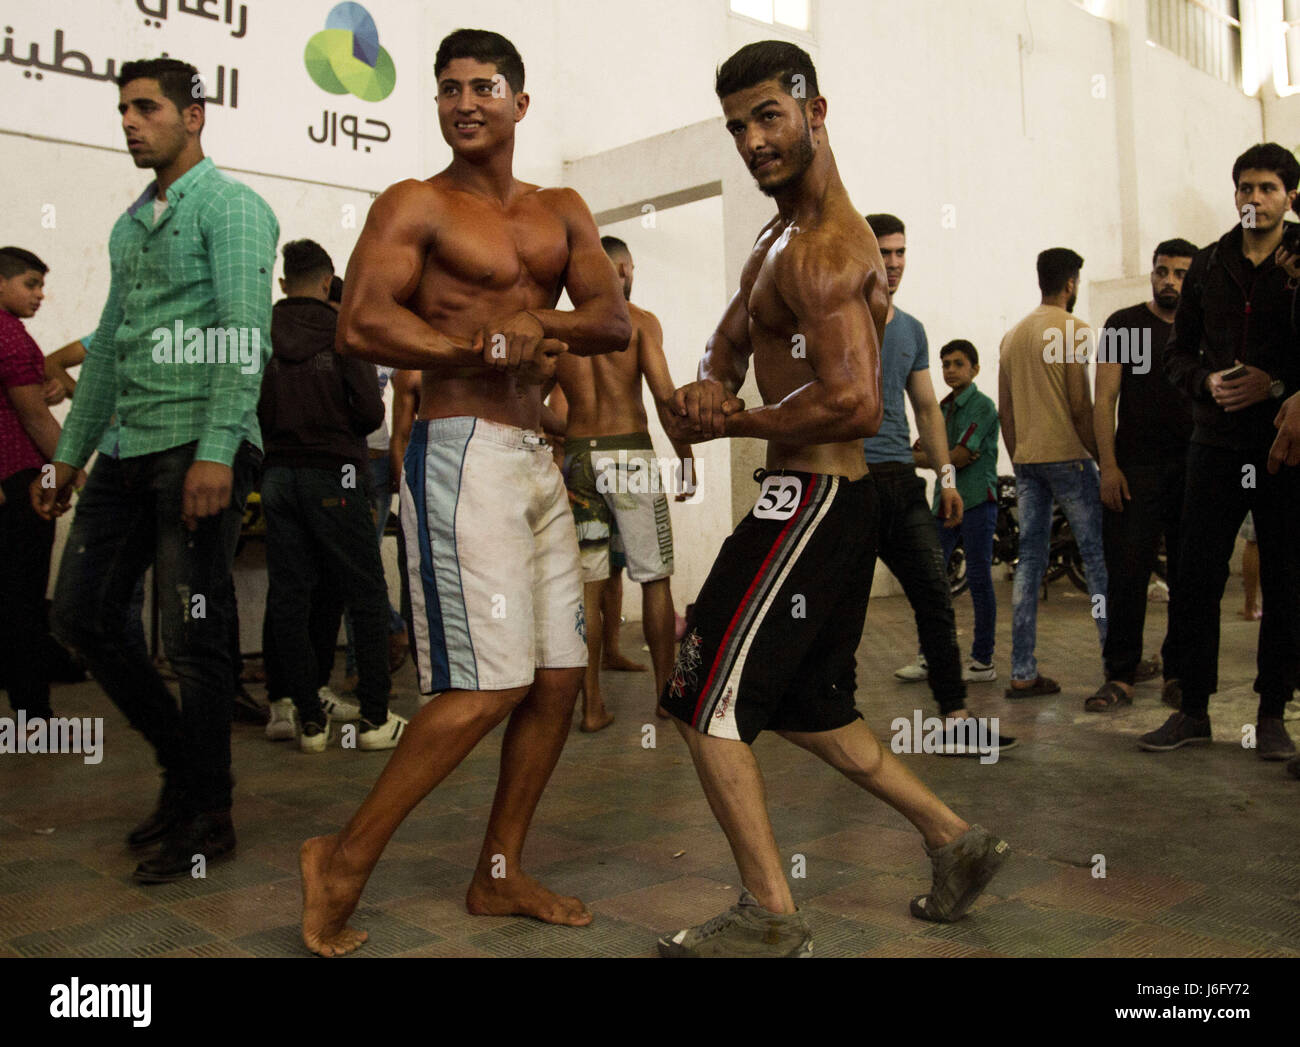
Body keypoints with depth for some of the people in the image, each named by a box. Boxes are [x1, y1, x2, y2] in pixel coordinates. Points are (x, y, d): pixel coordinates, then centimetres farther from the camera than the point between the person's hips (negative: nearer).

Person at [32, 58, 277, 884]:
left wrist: (216, 452, -23)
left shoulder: (230, 206, -2)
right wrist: (72, 453, 23)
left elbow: (245, 337, -14)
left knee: (196, 638, -3)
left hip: (199, 452, -8)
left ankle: (208, 817, 11)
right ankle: (183, 762, 25)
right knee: (82, 615, 9)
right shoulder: (131, 224, 22)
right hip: (128, 449, 9)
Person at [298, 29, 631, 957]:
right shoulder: (415, 205, 0)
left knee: (560, 673, 6)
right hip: (461, 452, -7)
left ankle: (500, 876, 20)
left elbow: (615, 321, 4)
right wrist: (494, 345, -14)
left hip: (536, 456, 7)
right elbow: (362, 325, -15)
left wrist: (538, 326, -15)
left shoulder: (562, 212, 18)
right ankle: (344, 860, 3)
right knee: (492, 682, -13)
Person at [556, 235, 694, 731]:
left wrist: (556, 466, 10)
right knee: (655, 579, 8)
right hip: (628, 453, -3)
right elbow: (664, 394, -12)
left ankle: (591, 704, 8)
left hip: (577, 457, 4)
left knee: (588, 583, 6)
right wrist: (686, 458, -5)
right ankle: (666, 691, 15)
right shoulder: (639, 320, -2)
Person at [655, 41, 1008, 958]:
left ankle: (771, 917, 6)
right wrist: (708, 387, -4)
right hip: (833, 503, 11)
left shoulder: (821, 251, -18)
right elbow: (730, 338, 21)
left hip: (811, 500, -11)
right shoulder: (781, 236, 16)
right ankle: (956, 840, 28)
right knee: (806, 706, 20)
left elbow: (855, 406, -28)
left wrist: (734, 424, -14)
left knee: (707, 702, -4)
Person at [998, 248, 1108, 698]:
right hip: (1066, 454, -6)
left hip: (1026, 459, 6)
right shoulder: (1072, 329, -7)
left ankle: (1023, 673, 5)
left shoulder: (1012, 335, 14)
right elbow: (1080, 405, -12)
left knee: (1029, 562, 5)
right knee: (1097, 557, 2)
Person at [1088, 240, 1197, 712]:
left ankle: (1179, 673, 13)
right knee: (1127, 575, -5)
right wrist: (1108, 465, -9)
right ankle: (1120, 675, 2)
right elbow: (1105, 400, 0)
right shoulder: (1124, 324, 4)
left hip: (1193, 469, 3)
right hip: (1136, 469, -3)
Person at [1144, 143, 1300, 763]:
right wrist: (1206, 382, -5)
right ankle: (1193, 711, 12)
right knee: (1195, 580, 1)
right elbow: (1178, 351, 14)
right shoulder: (1208, 266, 11)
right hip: (1217, 445, 2)